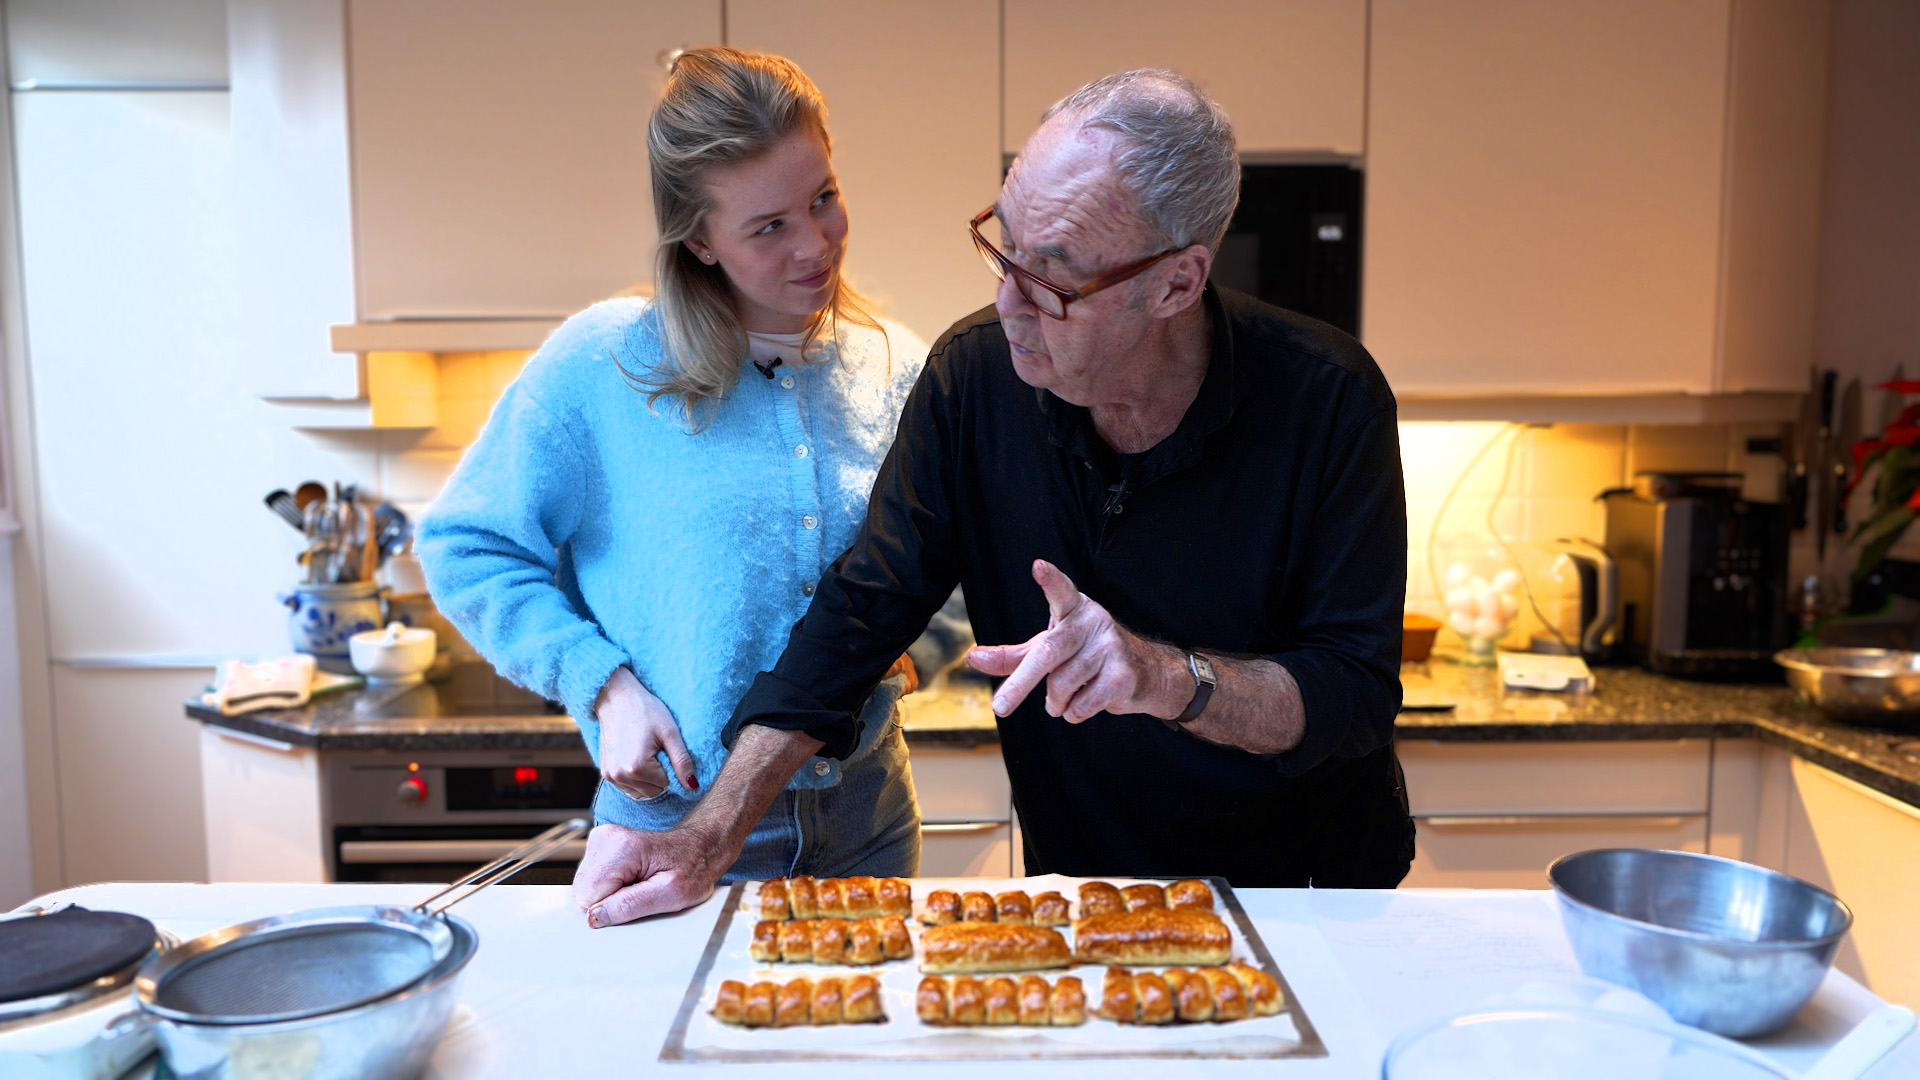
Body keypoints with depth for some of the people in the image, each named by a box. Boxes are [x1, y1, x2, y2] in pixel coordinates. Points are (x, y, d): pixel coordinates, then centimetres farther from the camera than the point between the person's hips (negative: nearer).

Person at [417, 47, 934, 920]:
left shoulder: (897, 370, 0)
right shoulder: (601, 364, -11)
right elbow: (465, 548, -2)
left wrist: (904, 645, -10)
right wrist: (604, 684, -13)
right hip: (671, 823, -3)